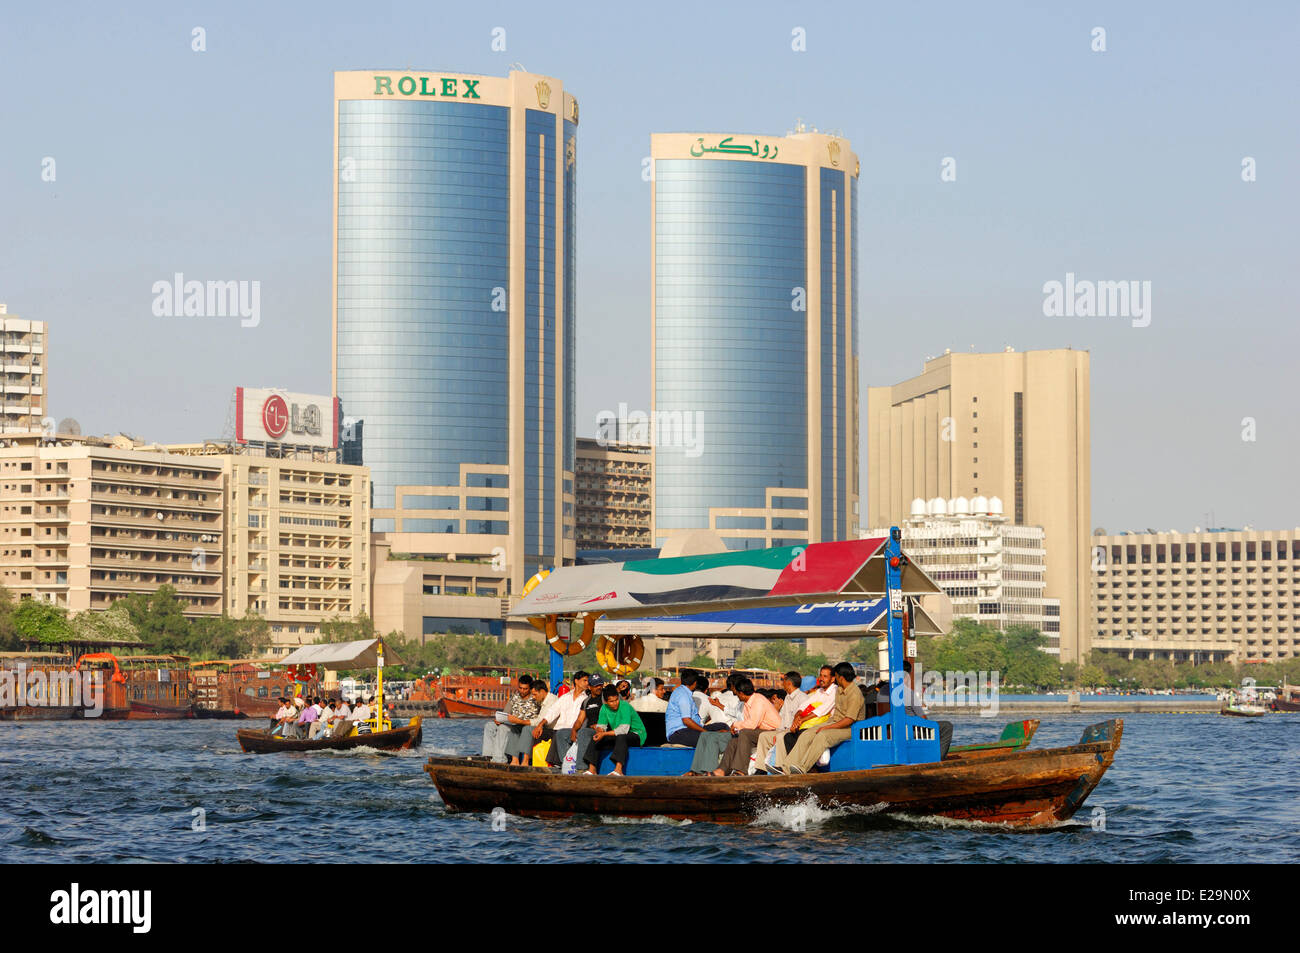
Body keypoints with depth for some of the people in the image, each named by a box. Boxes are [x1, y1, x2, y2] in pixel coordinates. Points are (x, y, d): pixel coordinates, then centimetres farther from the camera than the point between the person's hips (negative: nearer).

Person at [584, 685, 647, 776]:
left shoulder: (625, 706, -21)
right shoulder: (604, 708, -1)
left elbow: (624, 729, -30)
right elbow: (600, 725, 1)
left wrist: (604, 734, -32)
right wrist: (599, 730, -24)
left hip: (636, 735, -7)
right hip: (617, 736, 7)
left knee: (621, 737, -38)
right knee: (595, 738, -7)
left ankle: (618, 770, -49)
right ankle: (592, 769, -10)